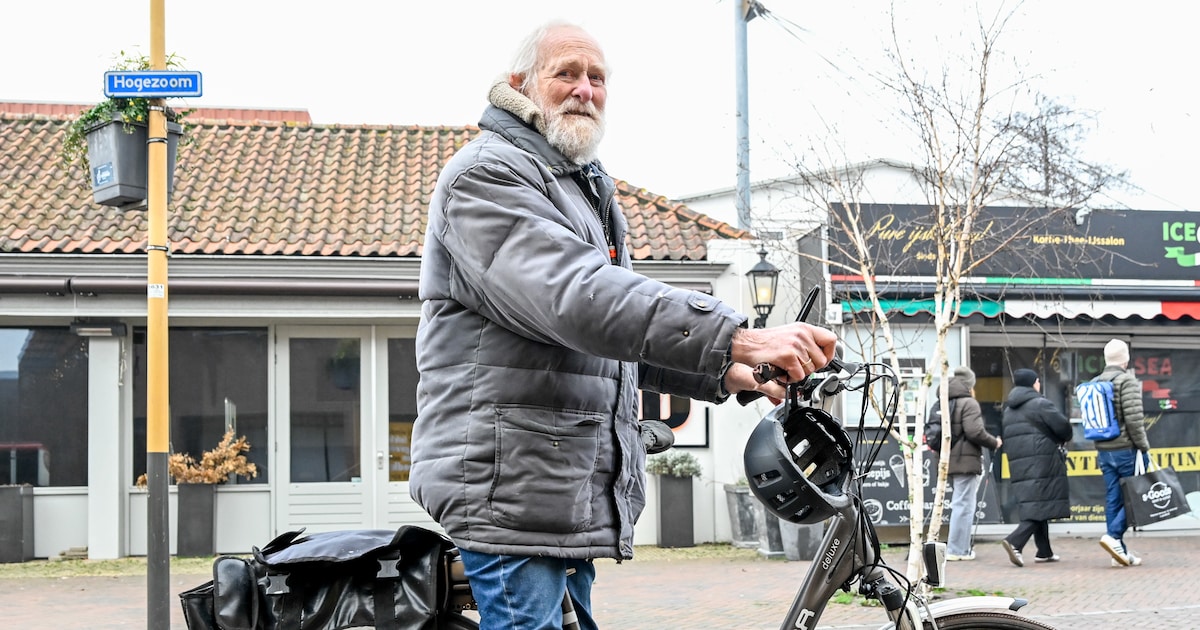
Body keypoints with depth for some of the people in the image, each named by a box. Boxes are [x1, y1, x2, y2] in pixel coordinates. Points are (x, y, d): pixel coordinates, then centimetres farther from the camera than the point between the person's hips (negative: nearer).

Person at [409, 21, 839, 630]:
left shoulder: (587, 190, 24)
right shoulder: (487, 174, -10)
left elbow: (615, 341, 29)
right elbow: (579, 298, -26)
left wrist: (720, 373, 13)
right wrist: (740, 338, -32)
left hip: (574, 487, 10)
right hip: (509, 483, -10)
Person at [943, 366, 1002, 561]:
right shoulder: (969, 404, -11)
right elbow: (975, 432, -19)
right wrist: (994, 442, -5)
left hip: (949, 462, 8)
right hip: (966, 462, -8)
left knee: (961, 504, 17)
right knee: (964, 506, -4)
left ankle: (961, 547, 20)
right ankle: (957, 550, -4)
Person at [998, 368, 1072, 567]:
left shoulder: (1009, 410, 17)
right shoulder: (1041, 404, -6)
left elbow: (1007, 439, 17)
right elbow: (1063, 427, -8)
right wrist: (1063, 440, 12)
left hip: (1018, 466, 8)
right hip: (1042, 462, -8)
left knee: (1034, 506, 13)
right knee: (1040, 506, -8)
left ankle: (1044, 551, 17)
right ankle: (1014, 541, -24)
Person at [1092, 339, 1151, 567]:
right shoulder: (1127, 381, -10)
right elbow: (1134, 419, -17)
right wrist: (1144, 448, -10)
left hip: (1103, 451, 7)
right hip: (1125, 449, -7)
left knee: (1113, 499, 7)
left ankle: (1119, 551, 8)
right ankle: (1114, 535, -15)